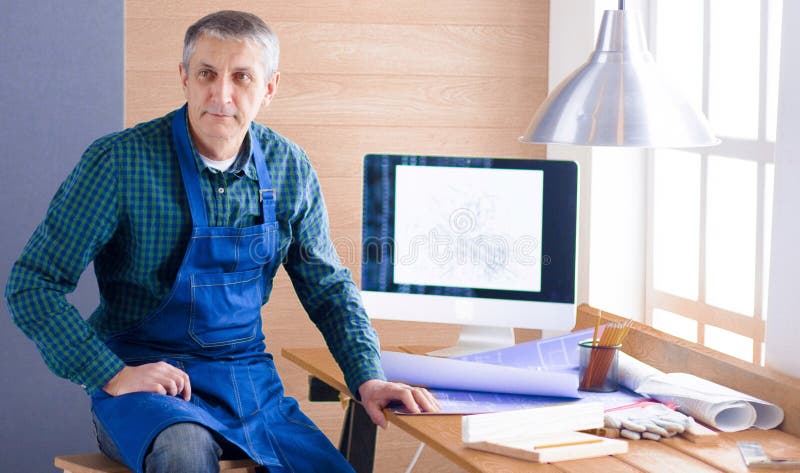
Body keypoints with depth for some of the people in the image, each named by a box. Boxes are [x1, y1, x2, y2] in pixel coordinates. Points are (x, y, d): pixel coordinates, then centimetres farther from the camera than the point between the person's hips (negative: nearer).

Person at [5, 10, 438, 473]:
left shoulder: (290, 168, 1)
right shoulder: (120, 161, -12)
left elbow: (328, 287, 14)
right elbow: (33, 284, -10)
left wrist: (368, 378, 0)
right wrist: (112, 377, -19)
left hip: (249, 376, 5)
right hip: (145, 375, -5)